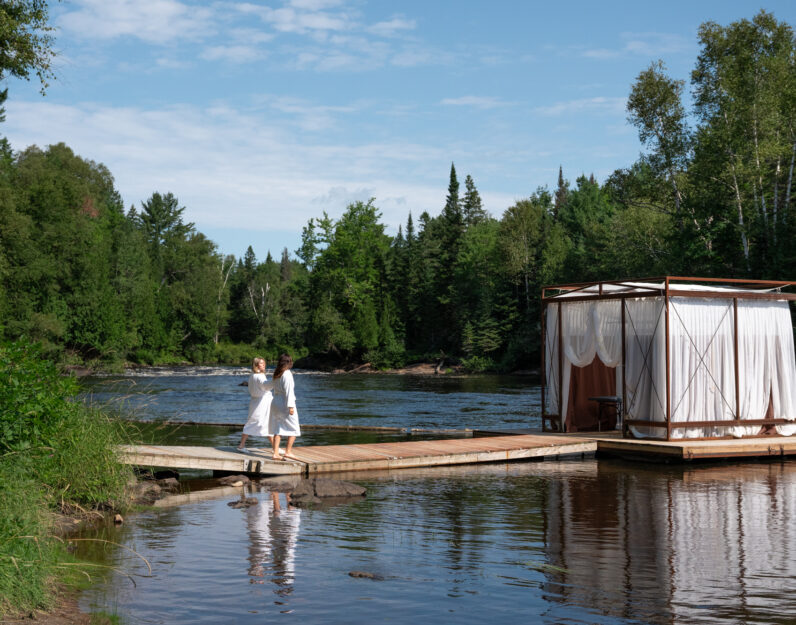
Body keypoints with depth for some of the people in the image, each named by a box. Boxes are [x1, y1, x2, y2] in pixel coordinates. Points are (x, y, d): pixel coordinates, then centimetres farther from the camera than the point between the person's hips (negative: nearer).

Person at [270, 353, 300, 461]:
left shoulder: (276, 375, 11)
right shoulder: (287, 374, -13)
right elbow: (288, 391, -17)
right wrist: (290, 406, -18)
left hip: (275, 402, 8)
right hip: (285, 403, -8)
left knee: (278, 429, 9)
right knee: (293, 429, 3)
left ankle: (276, 453, 5)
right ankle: (288, 452, -1)